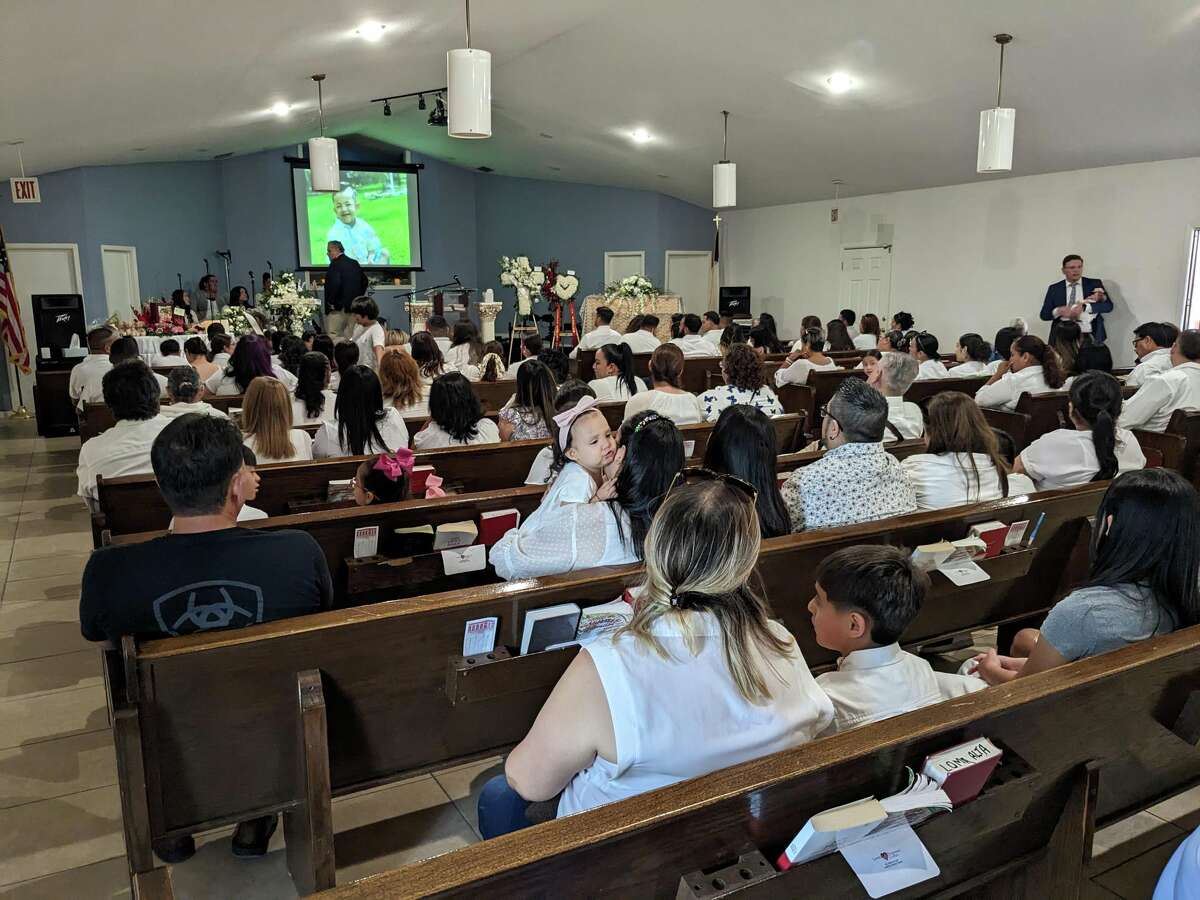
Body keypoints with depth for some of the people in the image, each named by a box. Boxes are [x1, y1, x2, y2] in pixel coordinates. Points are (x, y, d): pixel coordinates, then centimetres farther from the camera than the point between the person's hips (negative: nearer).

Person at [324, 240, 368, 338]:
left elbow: (334, 284, -25)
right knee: (349, 336, 11)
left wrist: (332, 302, -15)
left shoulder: (335, 264, -13)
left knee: (334, 337, -4)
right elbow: (364, 281, 17)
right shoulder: (354, 263, 11)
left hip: (338, 308, -8)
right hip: (354, 307, 8)